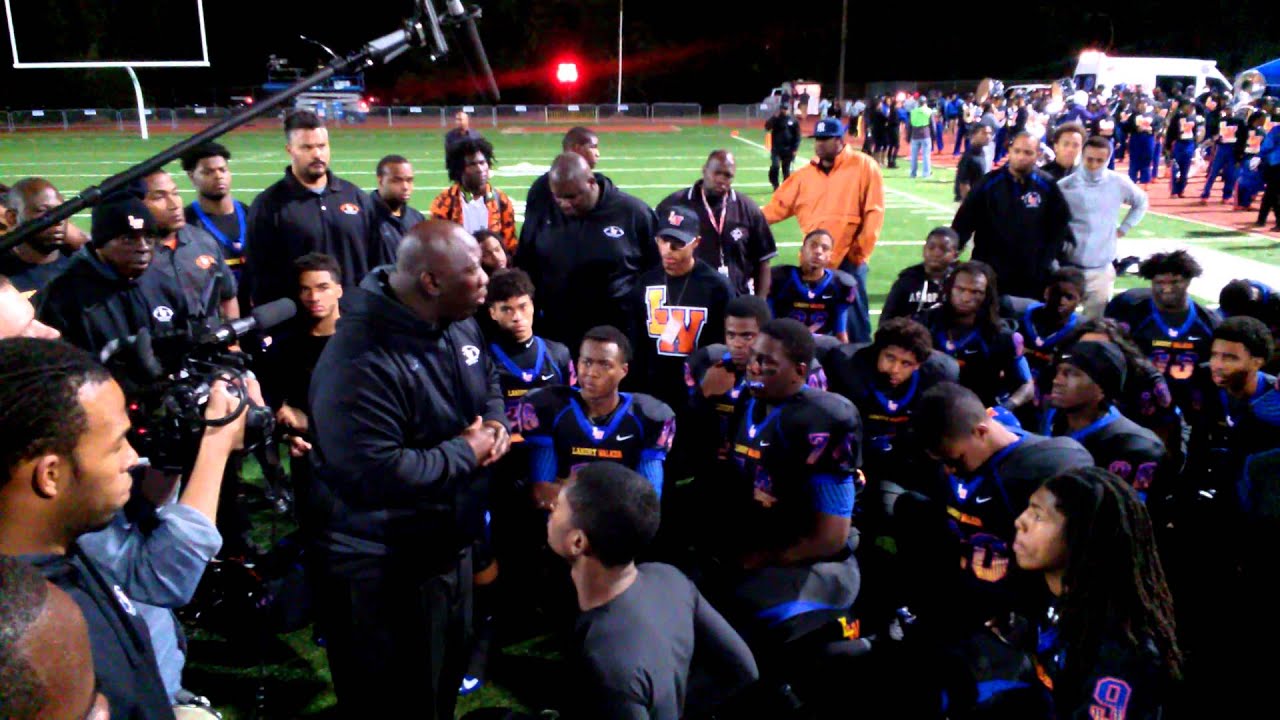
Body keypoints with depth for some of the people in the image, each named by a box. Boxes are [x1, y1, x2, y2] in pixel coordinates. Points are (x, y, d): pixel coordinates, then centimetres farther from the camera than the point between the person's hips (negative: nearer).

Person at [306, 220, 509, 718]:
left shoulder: (459, 323, -2)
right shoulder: (361, 360, -31)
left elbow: (488, 380, 17)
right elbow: (373, 474, -36)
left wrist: (496, 423, -6)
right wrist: (465, 452, -24)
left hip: (451, 542, 8)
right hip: (383, 571, -8)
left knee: (445, 678, 28)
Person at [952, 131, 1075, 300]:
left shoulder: (1047, 186, 1)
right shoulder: (989, 183, -3)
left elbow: (1060, 224, 10)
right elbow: (964, 221, -1)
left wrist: (1048, 257, 4)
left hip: (1033, 276, 1)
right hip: (990, 272, -1)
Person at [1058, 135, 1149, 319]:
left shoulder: (1119, 183, 0)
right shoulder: (1065, 185, -9)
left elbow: (1141, 203, 19)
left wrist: (1123, 229, 11)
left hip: (1101, 269, 2)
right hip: (1068, 267, -2)